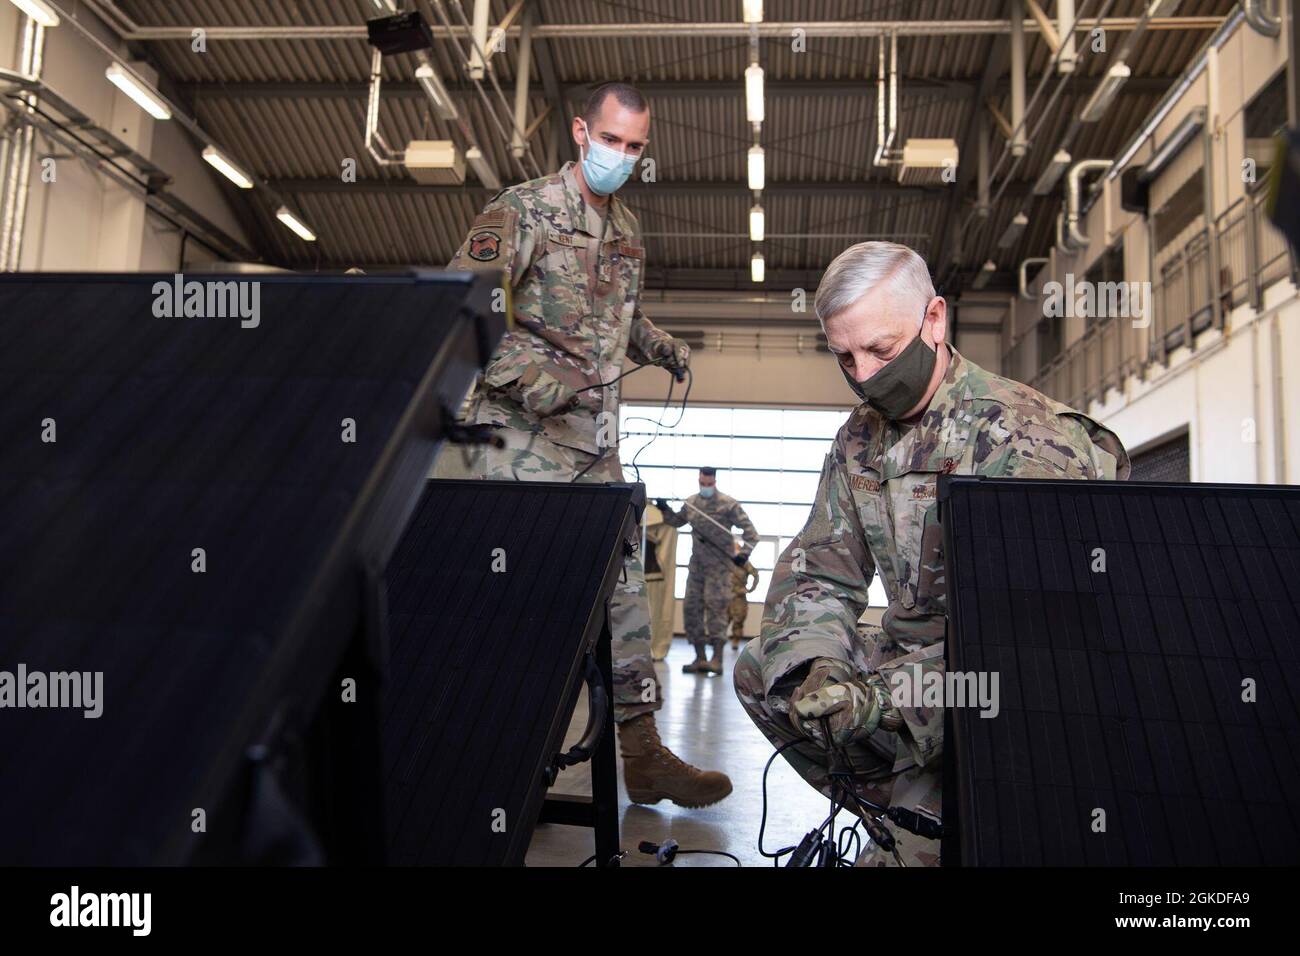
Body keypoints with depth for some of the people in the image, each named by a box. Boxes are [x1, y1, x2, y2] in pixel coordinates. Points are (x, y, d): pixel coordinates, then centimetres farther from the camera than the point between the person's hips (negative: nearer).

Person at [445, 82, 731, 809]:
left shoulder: (626, 229, 16)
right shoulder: (523, 209, -6)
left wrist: (664, 348, 11)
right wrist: (530, 377, -24)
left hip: (597, 439, 7)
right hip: (527, 434, -7)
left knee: (622, 583, 7)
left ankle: (643, 752, 17)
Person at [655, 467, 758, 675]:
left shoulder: (728, 504, -7)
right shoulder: (691, 503, 9)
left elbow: (750, 531, -6)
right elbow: (676, 521, 27)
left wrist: (744, 554, -15)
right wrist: (665, 509, 9)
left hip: (719, 566, -6)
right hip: (697, 564, 6)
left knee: (716, 607, -11)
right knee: (691, 607, 5)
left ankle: (717, 659, -9)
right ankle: (700, 658, 13)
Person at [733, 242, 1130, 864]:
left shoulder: (1020, 435, -19)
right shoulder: (860, 438, 6)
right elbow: (817, 567, 5)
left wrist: (884, 696, -35)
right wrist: (813, 663, -17)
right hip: (916, 648, 8)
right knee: (760, 668, 0)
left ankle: (921, 831, 0)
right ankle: (907, 816, 4)